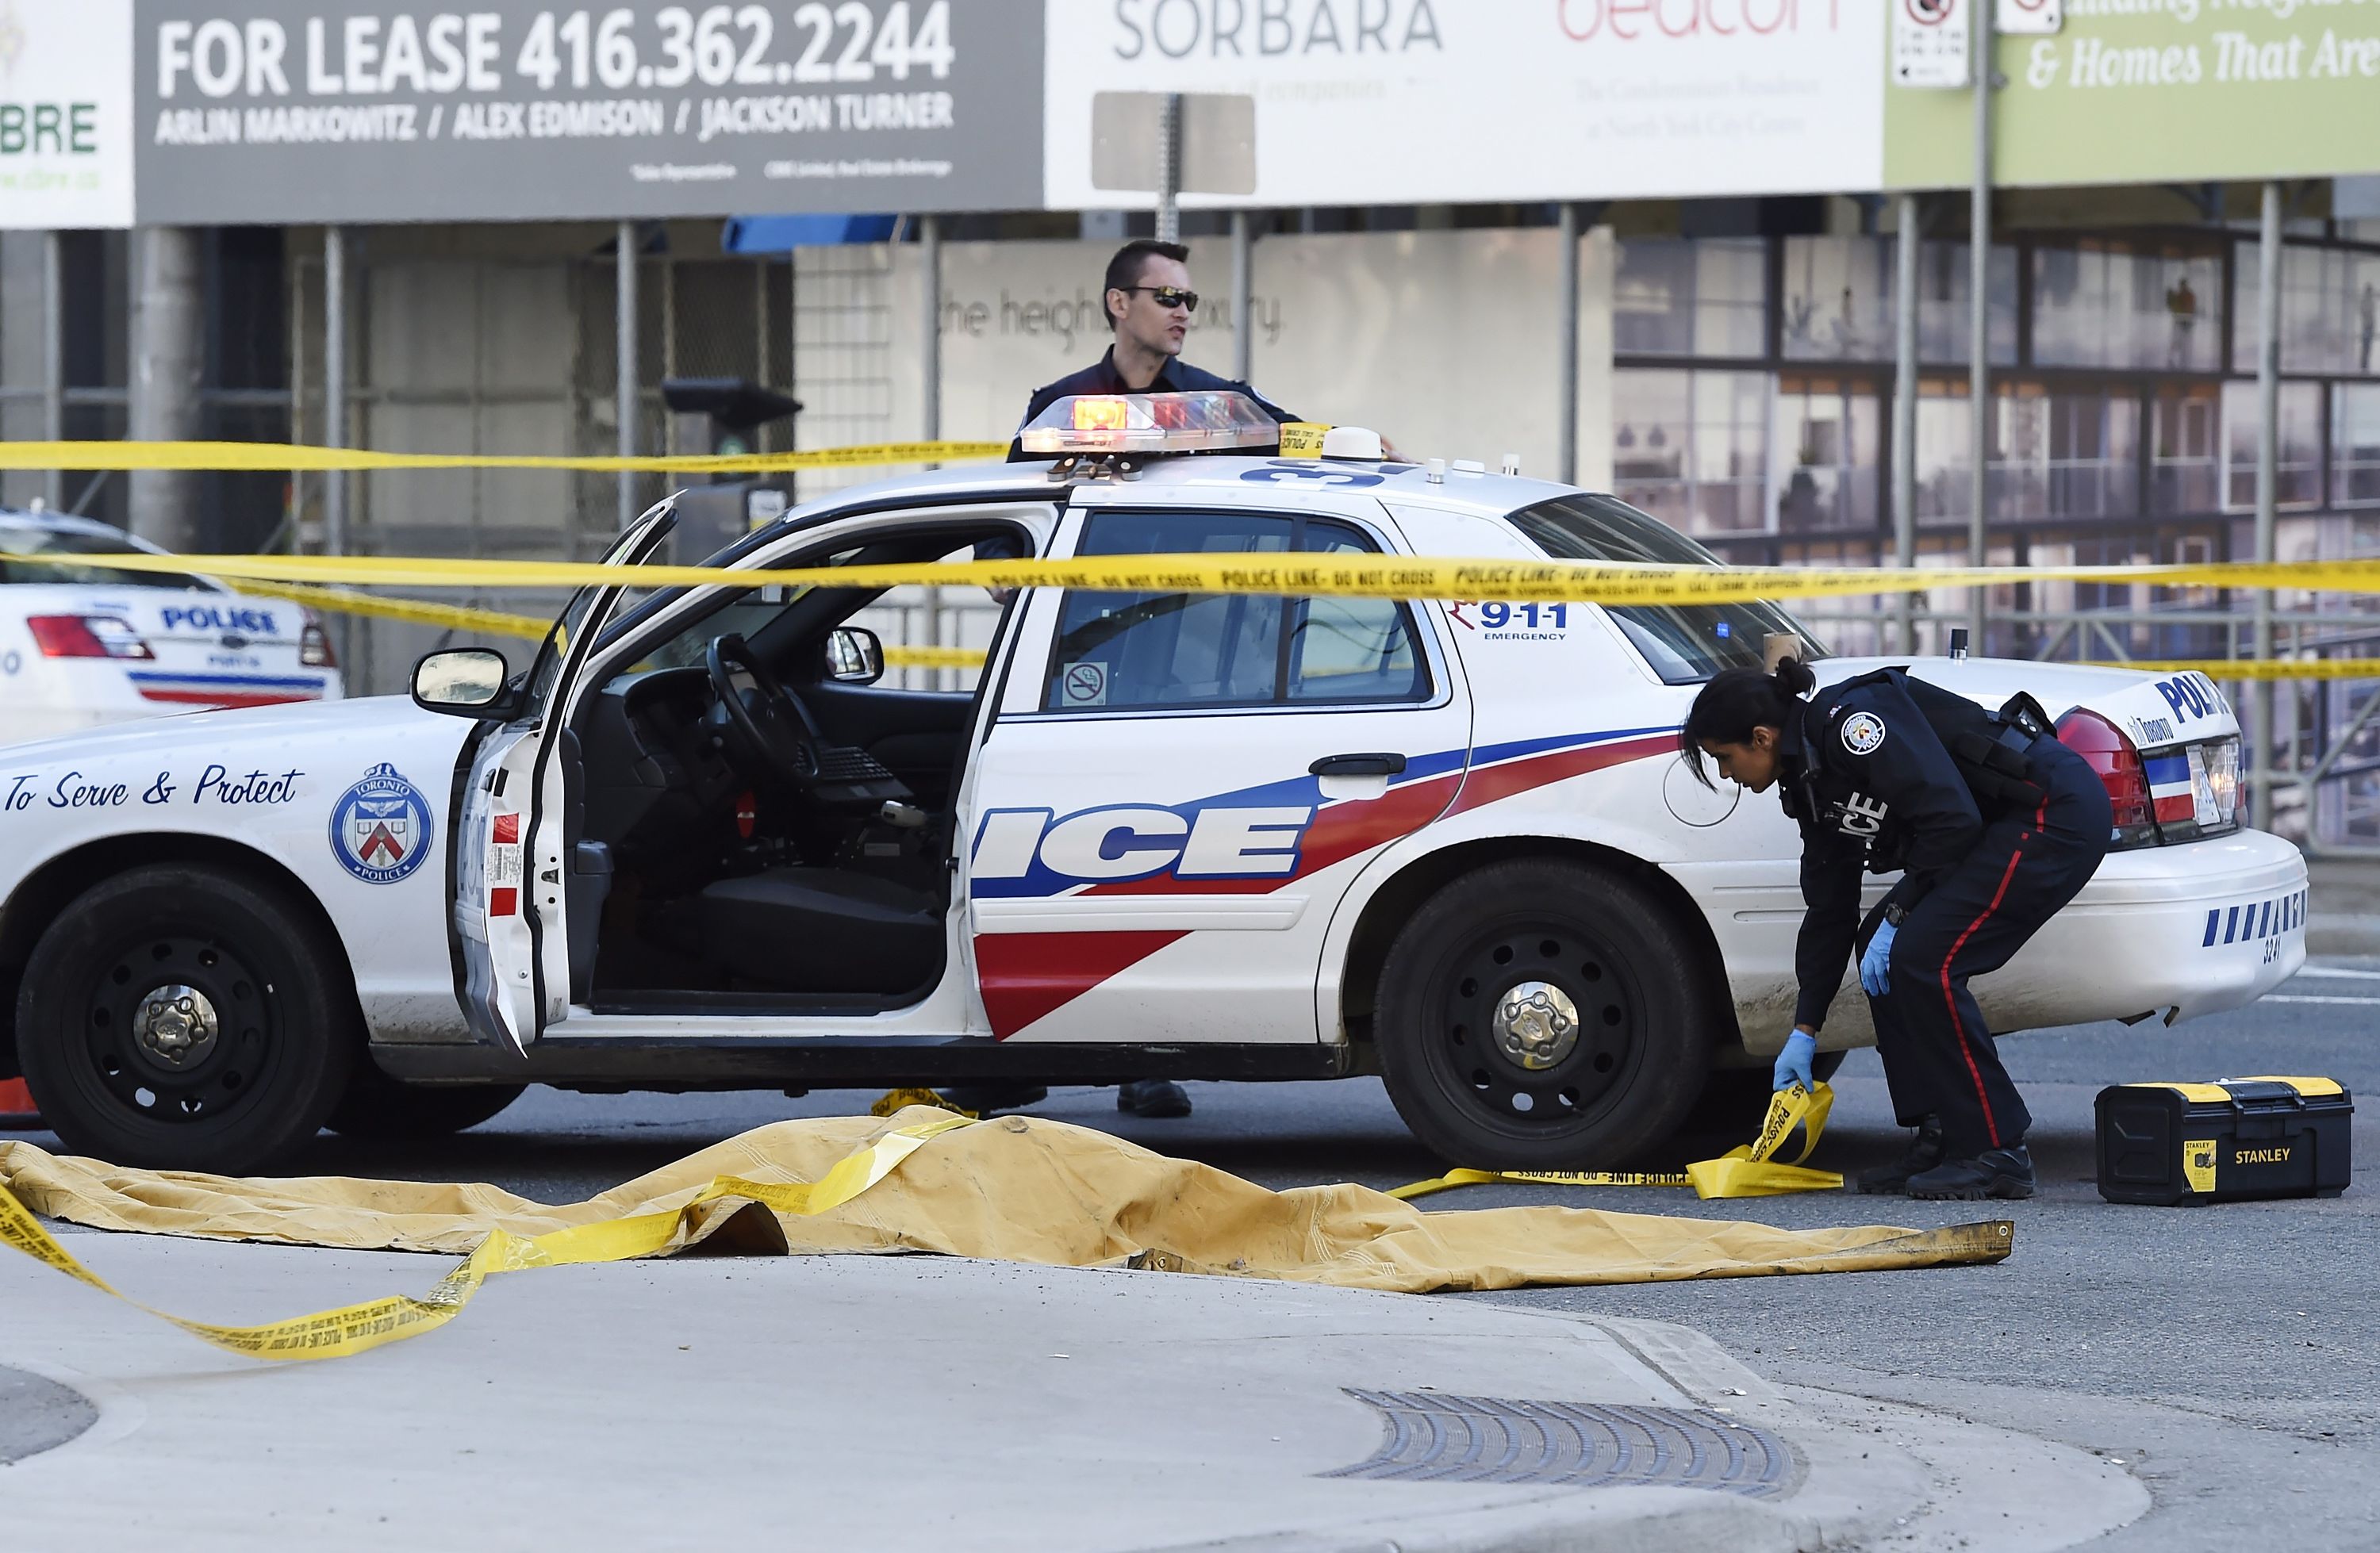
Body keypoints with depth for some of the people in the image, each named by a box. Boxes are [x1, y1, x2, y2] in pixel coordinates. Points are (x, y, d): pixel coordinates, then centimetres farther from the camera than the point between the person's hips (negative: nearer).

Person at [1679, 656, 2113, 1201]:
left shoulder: (1852, 719, -20)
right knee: (1883, 948, 6)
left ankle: (1995, 1153, -8)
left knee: (1923, 957, -16)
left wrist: (1897, 916, -14)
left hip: (2060, 809, -10)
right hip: (2006, 828, 10)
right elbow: (1829, 911, 17)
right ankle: (1940, 1139, 10)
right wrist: (1803, 1032, 17)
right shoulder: (1811, 780, 11)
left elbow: (1952, 819, -25)